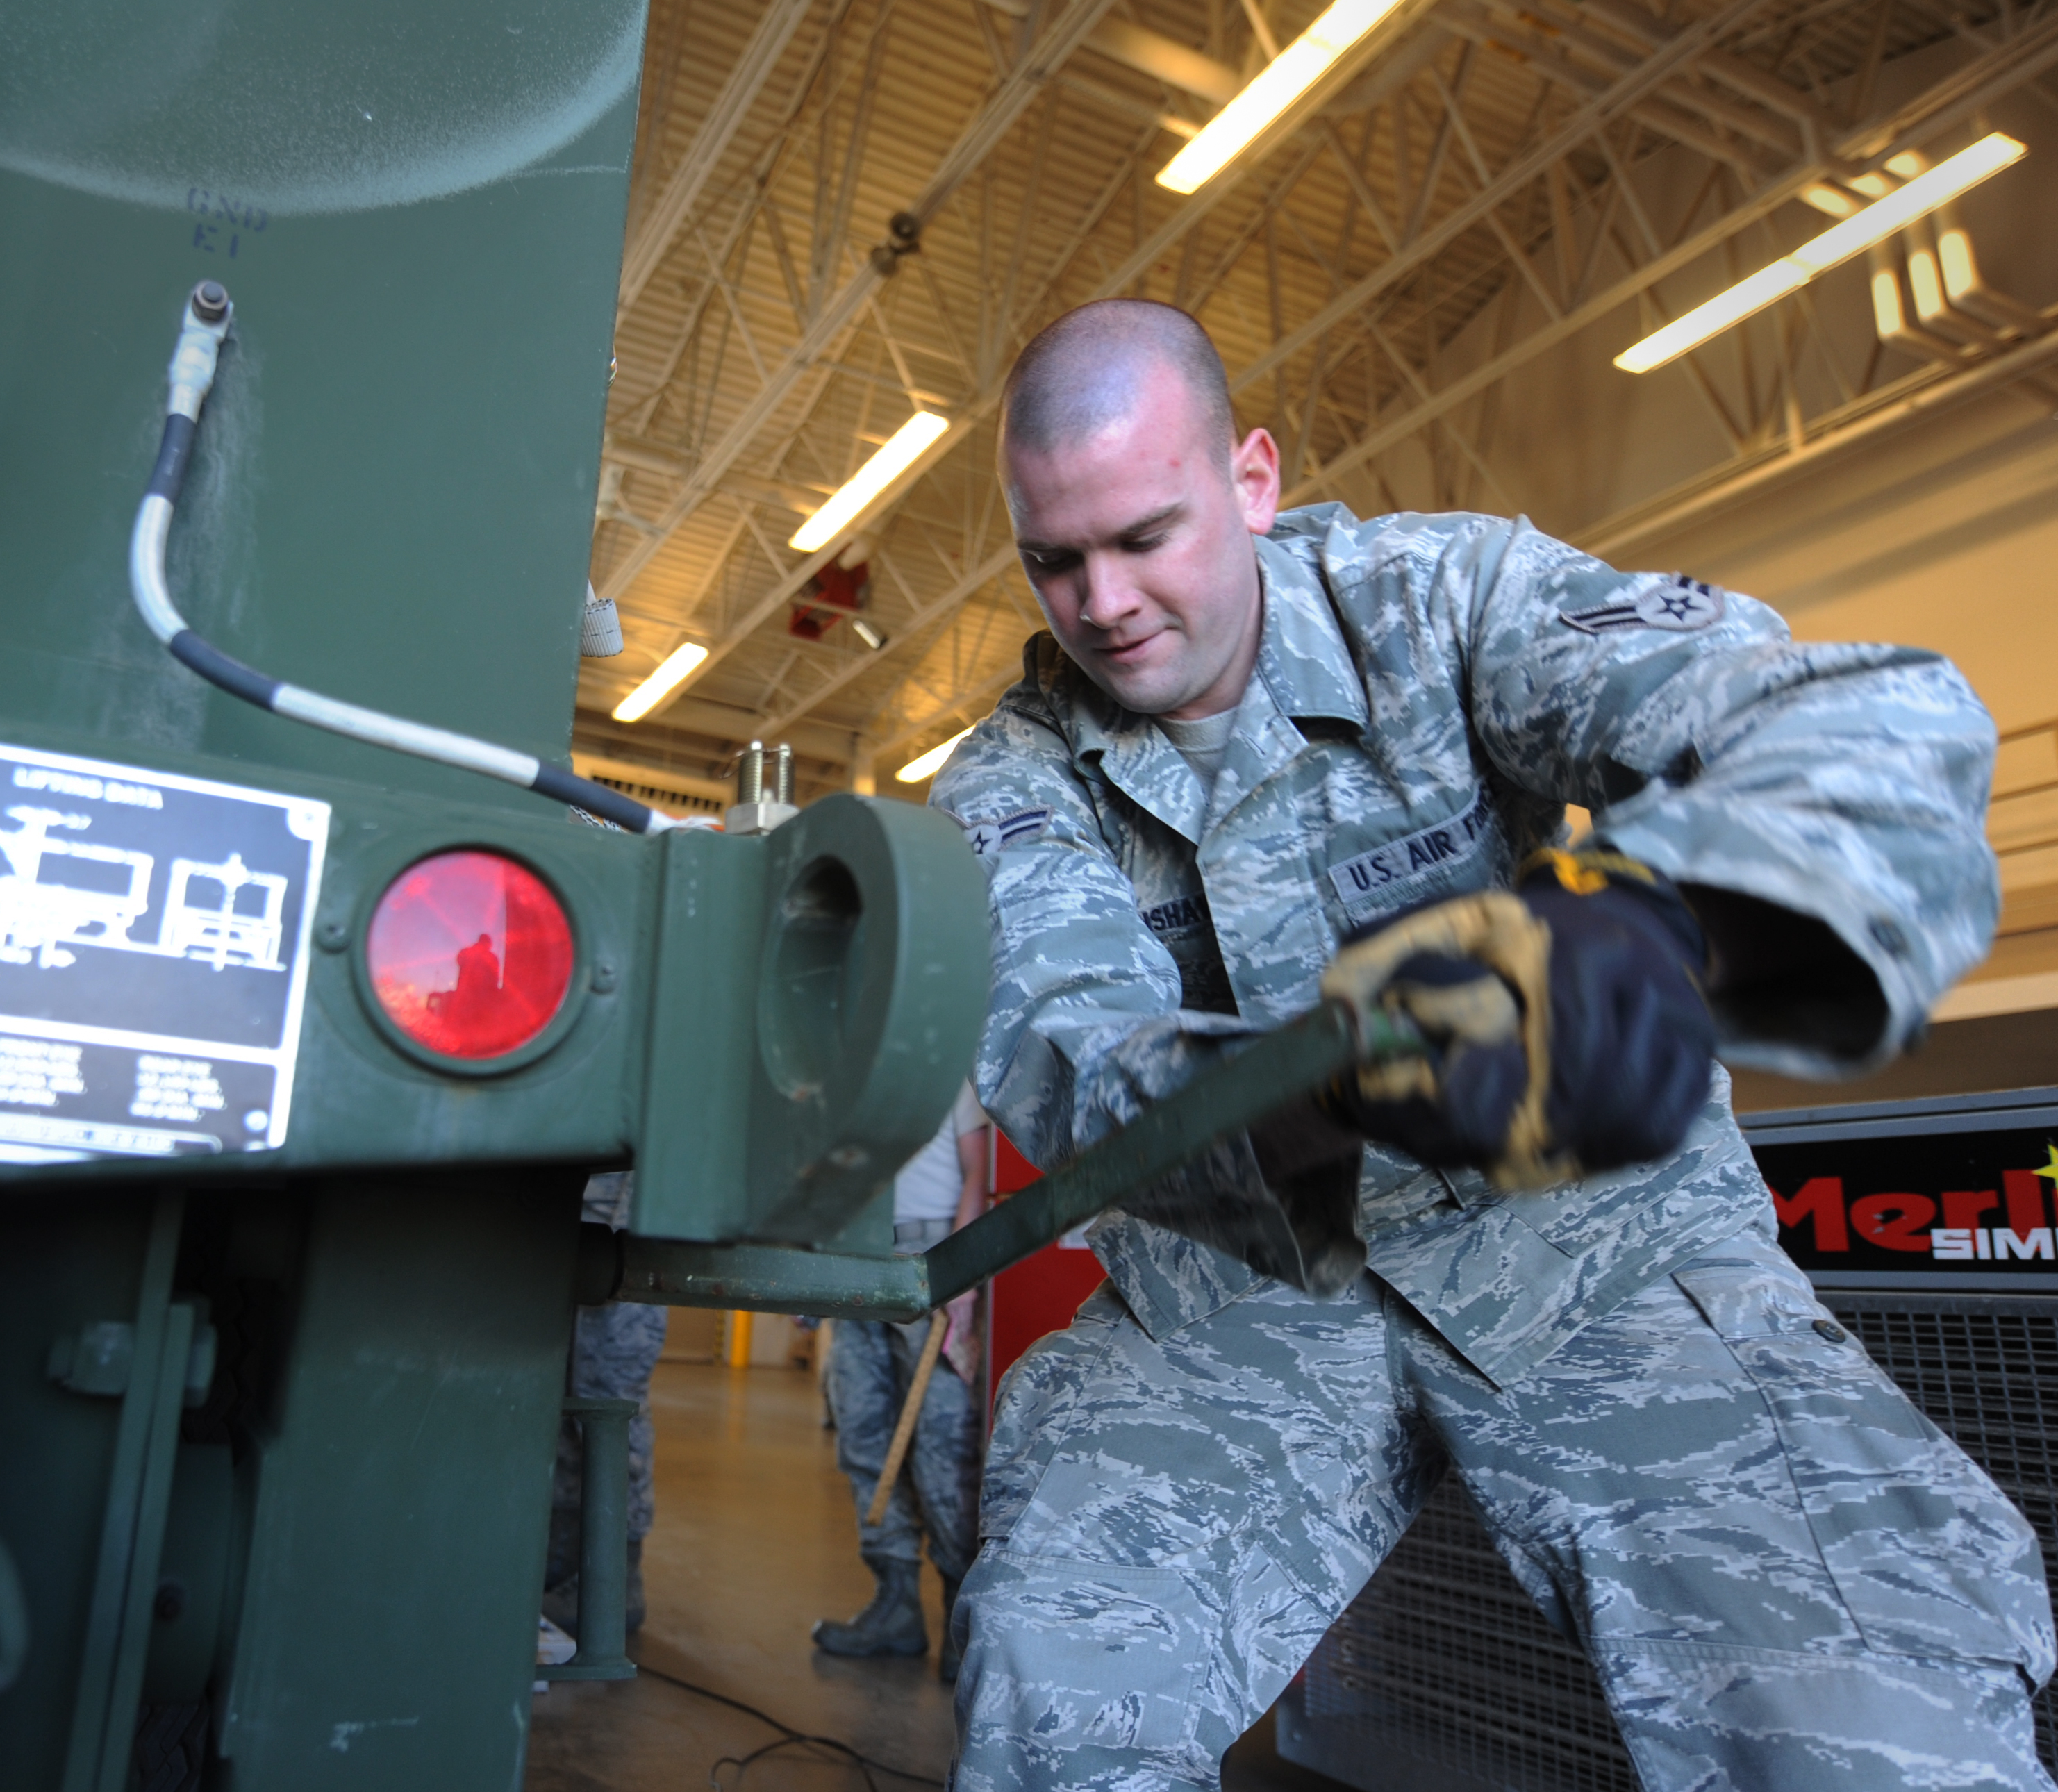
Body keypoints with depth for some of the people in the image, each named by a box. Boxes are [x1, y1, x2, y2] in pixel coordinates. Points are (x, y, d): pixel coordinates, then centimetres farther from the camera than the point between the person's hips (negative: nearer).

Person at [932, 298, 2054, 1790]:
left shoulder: (1442, 595, -7)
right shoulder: (1009, 789, -1)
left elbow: (1887, 728, -20)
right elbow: (1066, 1062, -18)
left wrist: (1640, 914, -43)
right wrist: (1324, 1089, -40)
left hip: (1593, 1238, -1)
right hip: (1234, 1287, 2)